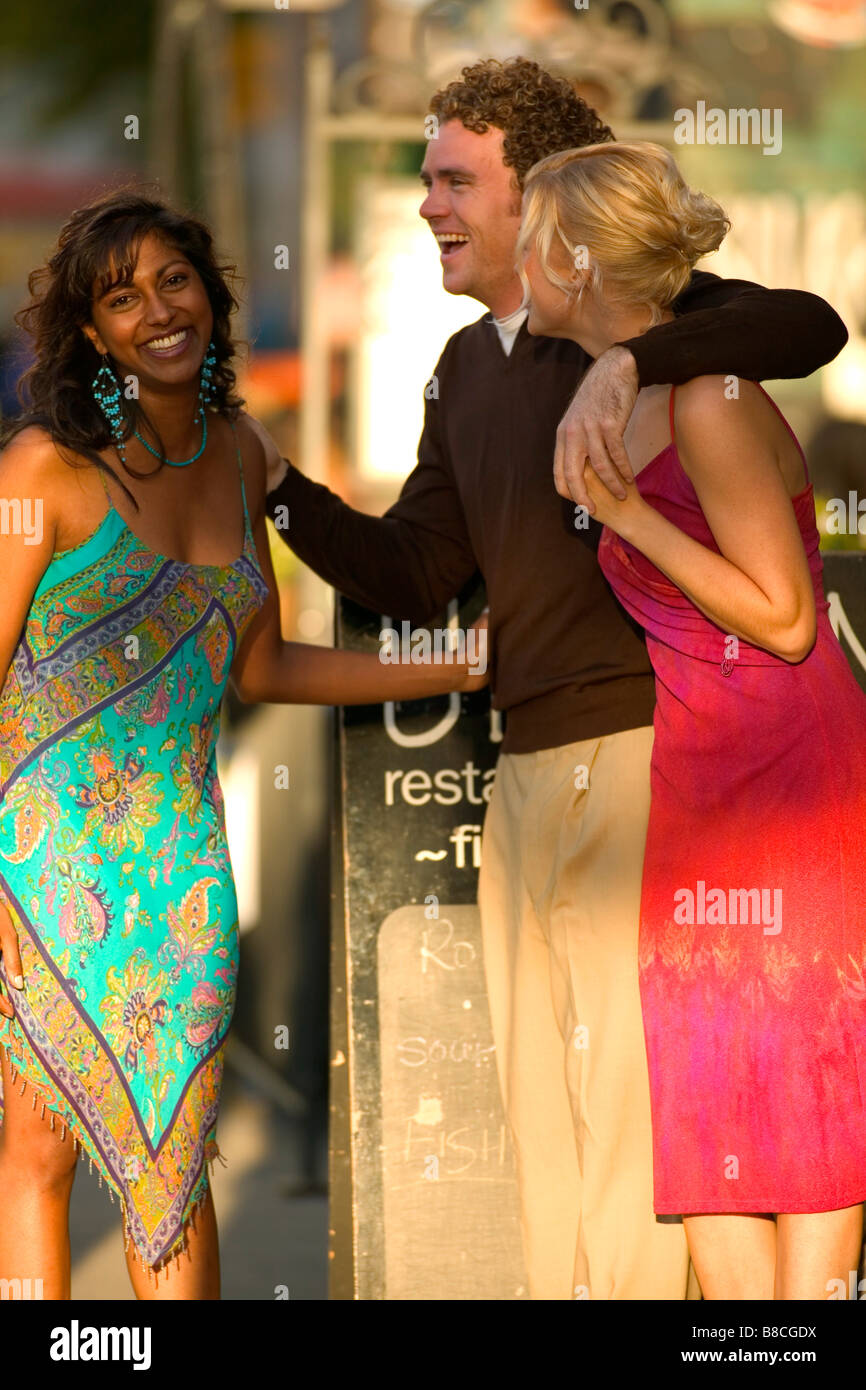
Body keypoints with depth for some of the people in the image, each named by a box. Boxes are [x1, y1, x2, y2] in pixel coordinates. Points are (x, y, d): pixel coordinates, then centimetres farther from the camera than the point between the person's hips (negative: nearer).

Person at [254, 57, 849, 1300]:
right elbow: (409, 577, 13)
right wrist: (276, 485, 0)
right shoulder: (466, 369, 15)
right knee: (542, 1095, 14)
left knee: (636, 1079, -7)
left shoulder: (640, 311, -7)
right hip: (531, 767, 8)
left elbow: (810, 326, -26)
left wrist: (627, 361, -37)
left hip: (644, 744, -8)